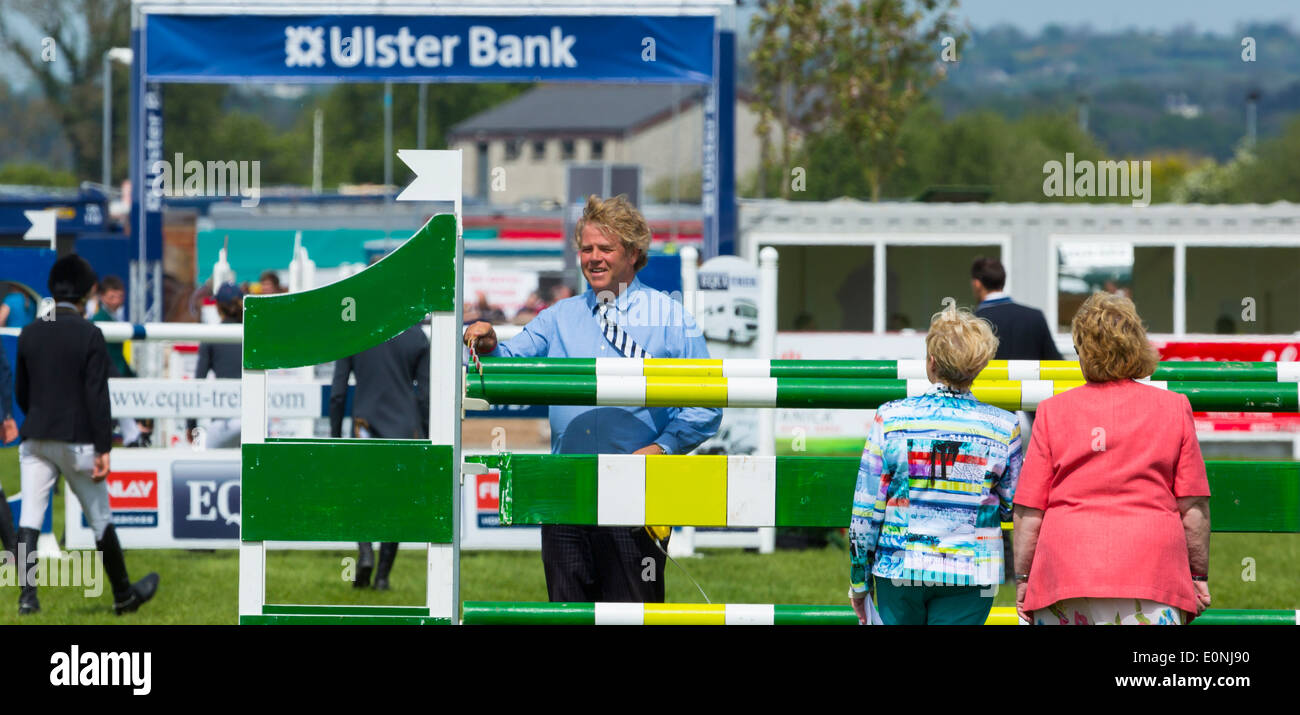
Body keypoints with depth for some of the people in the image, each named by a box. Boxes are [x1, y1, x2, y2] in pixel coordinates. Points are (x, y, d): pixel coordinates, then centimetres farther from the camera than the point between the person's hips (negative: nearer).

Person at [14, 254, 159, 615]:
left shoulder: (30, 334, 5)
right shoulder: (89, 335, -8)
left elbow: (21, 392, 13)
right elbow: (97, 395, -13)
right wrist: (103, 448, -12)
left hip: (35, 438, 3)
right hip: (76, 441, -3)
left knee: (29, 520, -2)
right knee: (100, 519, 10)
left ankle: (27, 595, -15)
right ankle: (123, 594, 22)